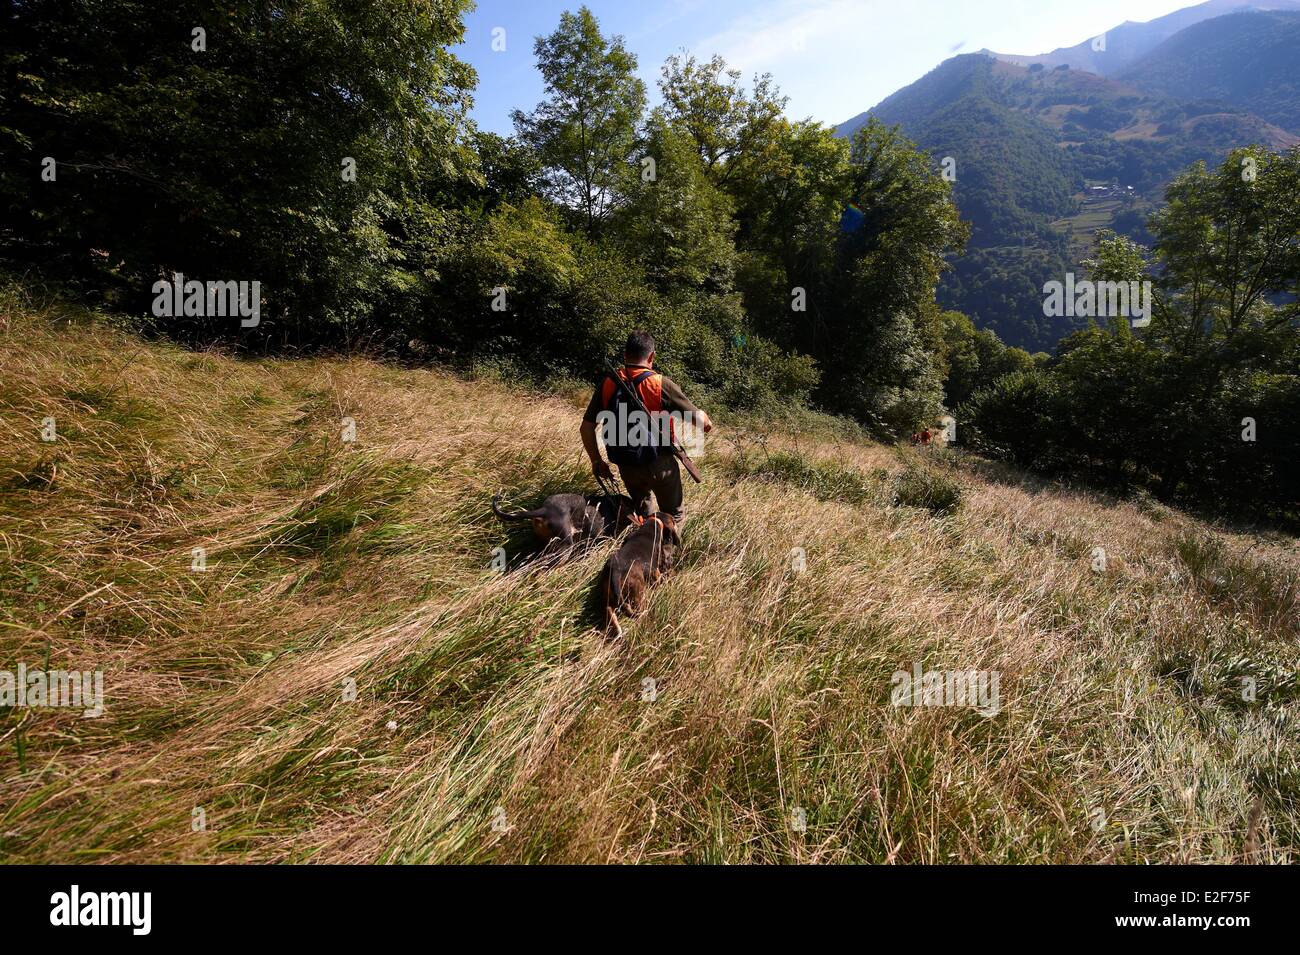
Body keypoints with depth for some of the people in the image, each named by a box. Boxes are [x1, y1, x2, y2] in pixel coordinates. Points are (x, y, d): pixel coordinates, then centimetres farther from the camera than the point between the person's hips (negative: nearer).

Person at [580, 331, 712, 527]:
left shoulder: (607, 383, -5)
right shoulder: (661, 384, -16)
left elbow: (587, 427, -3)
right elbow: (698, 419, -11)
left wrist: (597, 461, 9)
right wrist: (707, 423, 13)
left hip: (625, 467, 4)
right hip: (659, 465, -3)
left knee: (641, 514, 28)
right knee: (675, 517, 16)